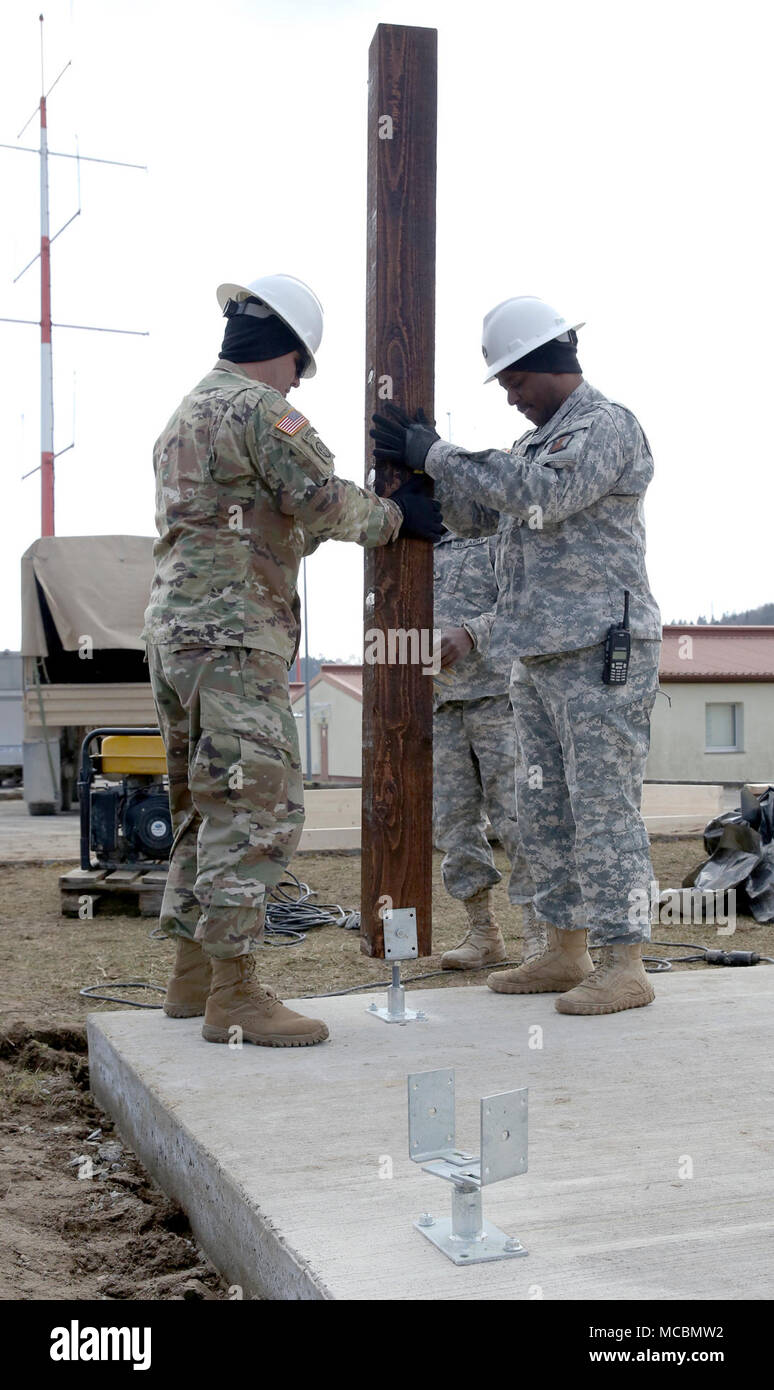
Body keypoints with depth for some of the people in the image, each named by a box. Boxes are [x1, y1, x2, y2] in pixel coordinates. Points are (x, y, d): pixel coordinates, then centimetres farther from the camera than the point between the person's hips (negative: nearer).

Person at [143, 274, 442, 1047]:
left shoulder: (186, 415, 23)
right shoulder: (256, 408, -9)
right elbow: (329, 503, -13)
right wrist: (399, 515, 3)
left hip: (176, 628, 10)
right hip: (232, 634, -10)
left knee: (206, 808, 14)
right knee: (256, 807, -10)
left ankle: (194, 977, 19)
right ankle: (235, 997, -10)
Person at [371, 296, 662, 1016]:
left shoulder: (607, 425, -7)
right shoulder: (538, 441, 21)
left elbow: (540, 494, -22)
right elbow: (474, 516, 18)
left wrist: (438, 457, -15)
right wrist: (420, 461, 2)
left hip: (602, 652, -9)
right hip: (538, 655, 9)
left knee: (603, 804, -8)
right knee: (544, 808, 11)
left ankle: (623, 965, -2)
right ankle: (565, 953, 20)